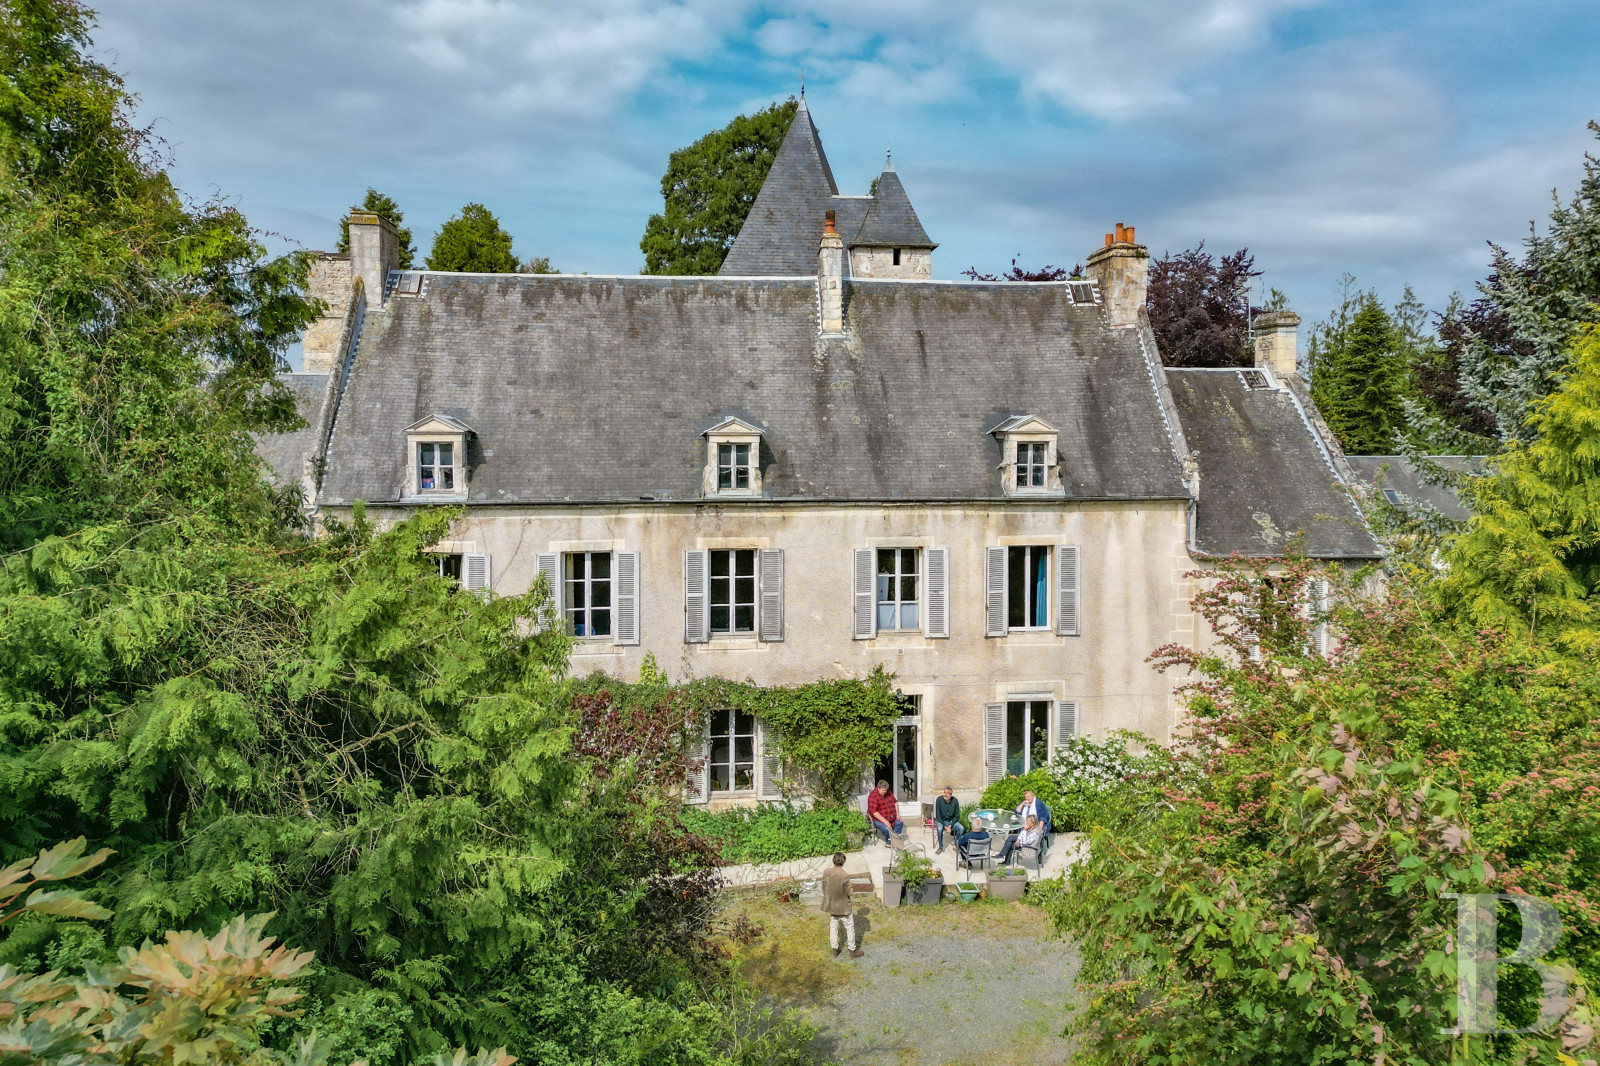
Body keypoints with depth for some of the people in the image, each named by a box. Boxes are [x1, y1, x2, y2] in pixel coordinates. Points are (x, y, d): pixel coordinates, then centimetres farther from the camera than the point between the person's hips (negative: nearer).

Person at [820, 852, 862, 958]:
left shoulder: (826, 873, -12)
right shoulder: (845, 876, -26)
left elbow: (823, 889, -1)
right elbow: (848, 893, -18)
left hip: (830, 905, 5)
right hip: (842, 907, -5)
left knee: (833, 927, 20)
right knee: (850, 927, 13)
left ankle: (834, 949, 32)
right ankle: (852, 950, 23)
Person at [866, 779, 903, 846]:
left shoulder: (888, 793, 4)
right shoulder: (873, 796, -20)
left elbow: (895, 802, 15)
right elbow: (874, 812, -25)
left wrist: (897, 814, 0)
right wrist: (884, 821, -29)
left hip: (891, 817, 7)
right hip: (877, 818, -7)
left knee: (900, 823, -14)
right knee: (886, 829, -31)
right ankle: (889, 841, -3)